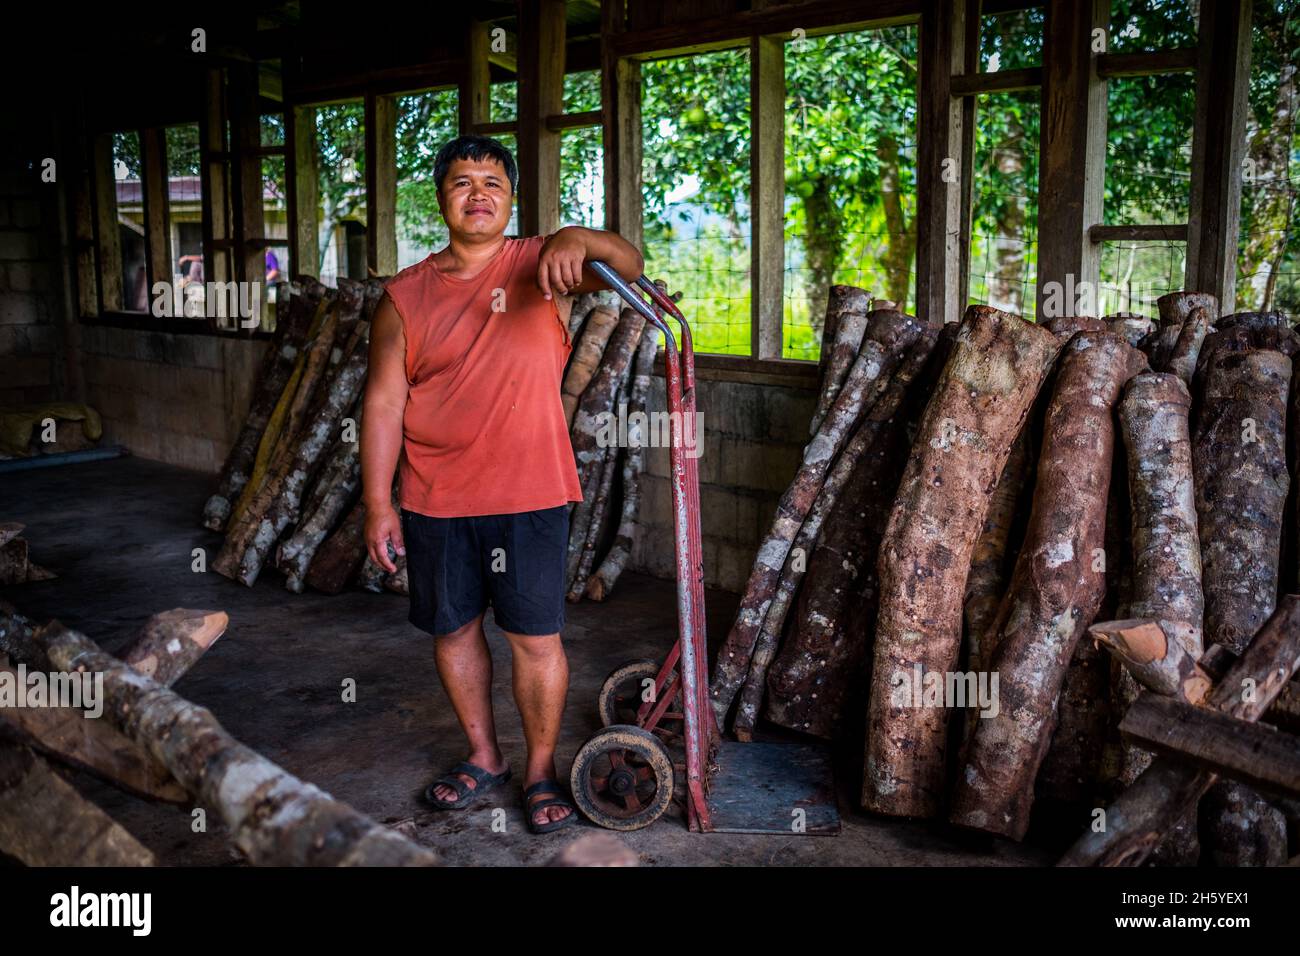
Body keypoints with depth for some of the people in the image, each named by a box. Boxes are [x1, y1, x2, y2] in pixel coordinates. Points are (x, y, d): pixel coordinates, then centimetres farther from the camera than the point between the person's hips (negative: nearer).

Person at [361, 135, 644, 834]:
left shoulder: (539, 266, -1)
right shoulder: (404, 297, 3)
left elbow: (628, 266, -16)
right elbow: (383, 403, 2)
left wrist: (579, 238, -37)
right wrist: (378, 504, -2)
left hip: (527, 494, -2)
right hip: (433, 500, 3)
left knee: (535, 638, 4)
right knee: (452, 631, 14)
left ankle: (541, 772, 24)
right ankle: (483, 757, 36)